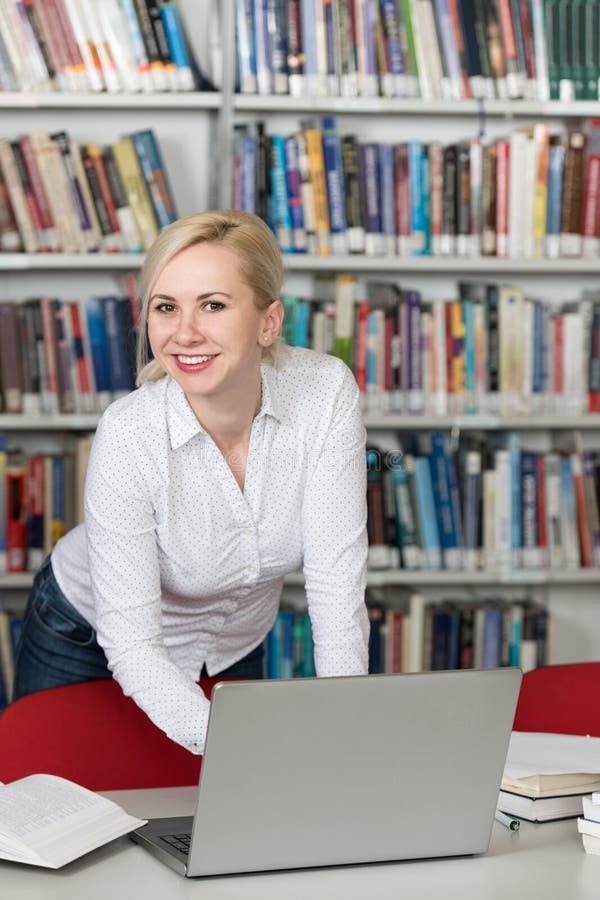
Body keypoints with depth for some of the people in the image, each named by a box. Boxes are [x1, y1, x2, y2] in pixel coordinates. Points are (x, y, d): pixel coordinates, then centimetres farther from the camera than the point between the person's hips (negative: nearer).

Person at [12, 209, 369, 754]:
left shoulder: (327, 392, -26)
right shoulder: (129, 436, -33)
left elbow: (336, 584, -24)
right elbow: (130, 640, -31)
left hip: (235, 648, 3)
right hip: (87, 648, -2)